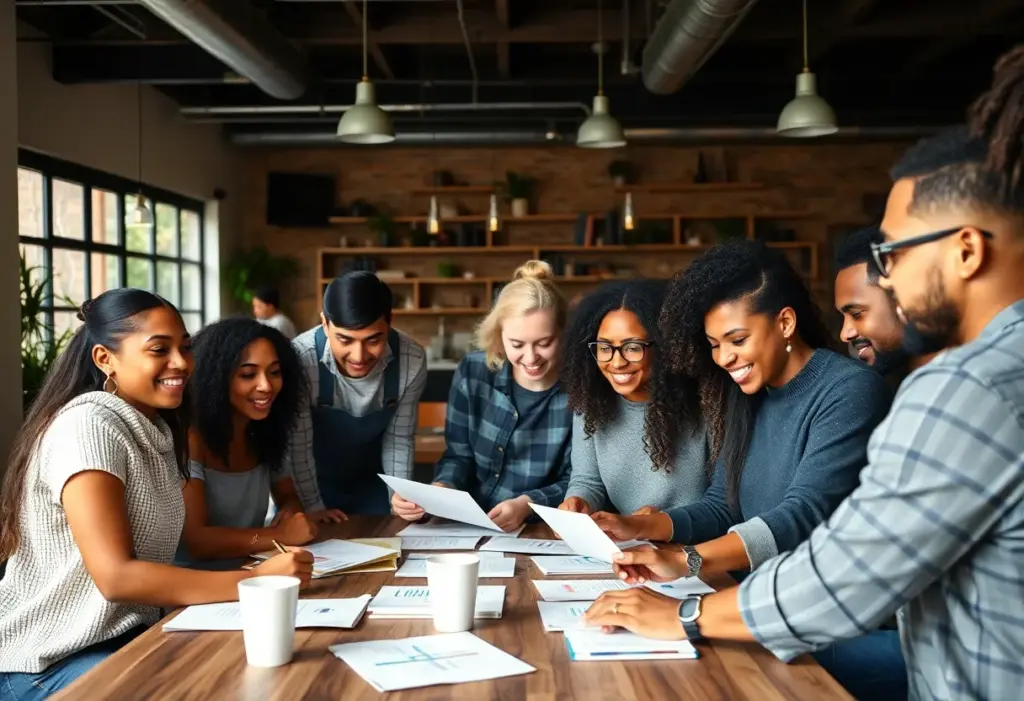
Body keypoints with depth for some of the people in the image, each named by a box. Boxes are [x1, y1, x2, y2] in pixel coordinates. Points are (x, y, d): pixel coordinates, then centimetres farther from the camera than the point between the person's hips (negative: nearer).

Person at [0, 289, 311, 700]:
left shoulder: (157, 428, 8)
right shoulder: (88, 424, -19)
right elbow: (115, 577, -26)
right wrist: (256, 580, -28)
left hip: (130, 635, 8)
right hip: (49, 661, -8)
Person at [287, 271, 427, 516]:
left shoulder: (411, 360, -24)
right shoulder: (300, 359, -33)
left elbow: (398, 439, -10)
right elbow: (298, 446, -22)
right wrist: (314, 508, -15)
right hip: (313, 484, -2)